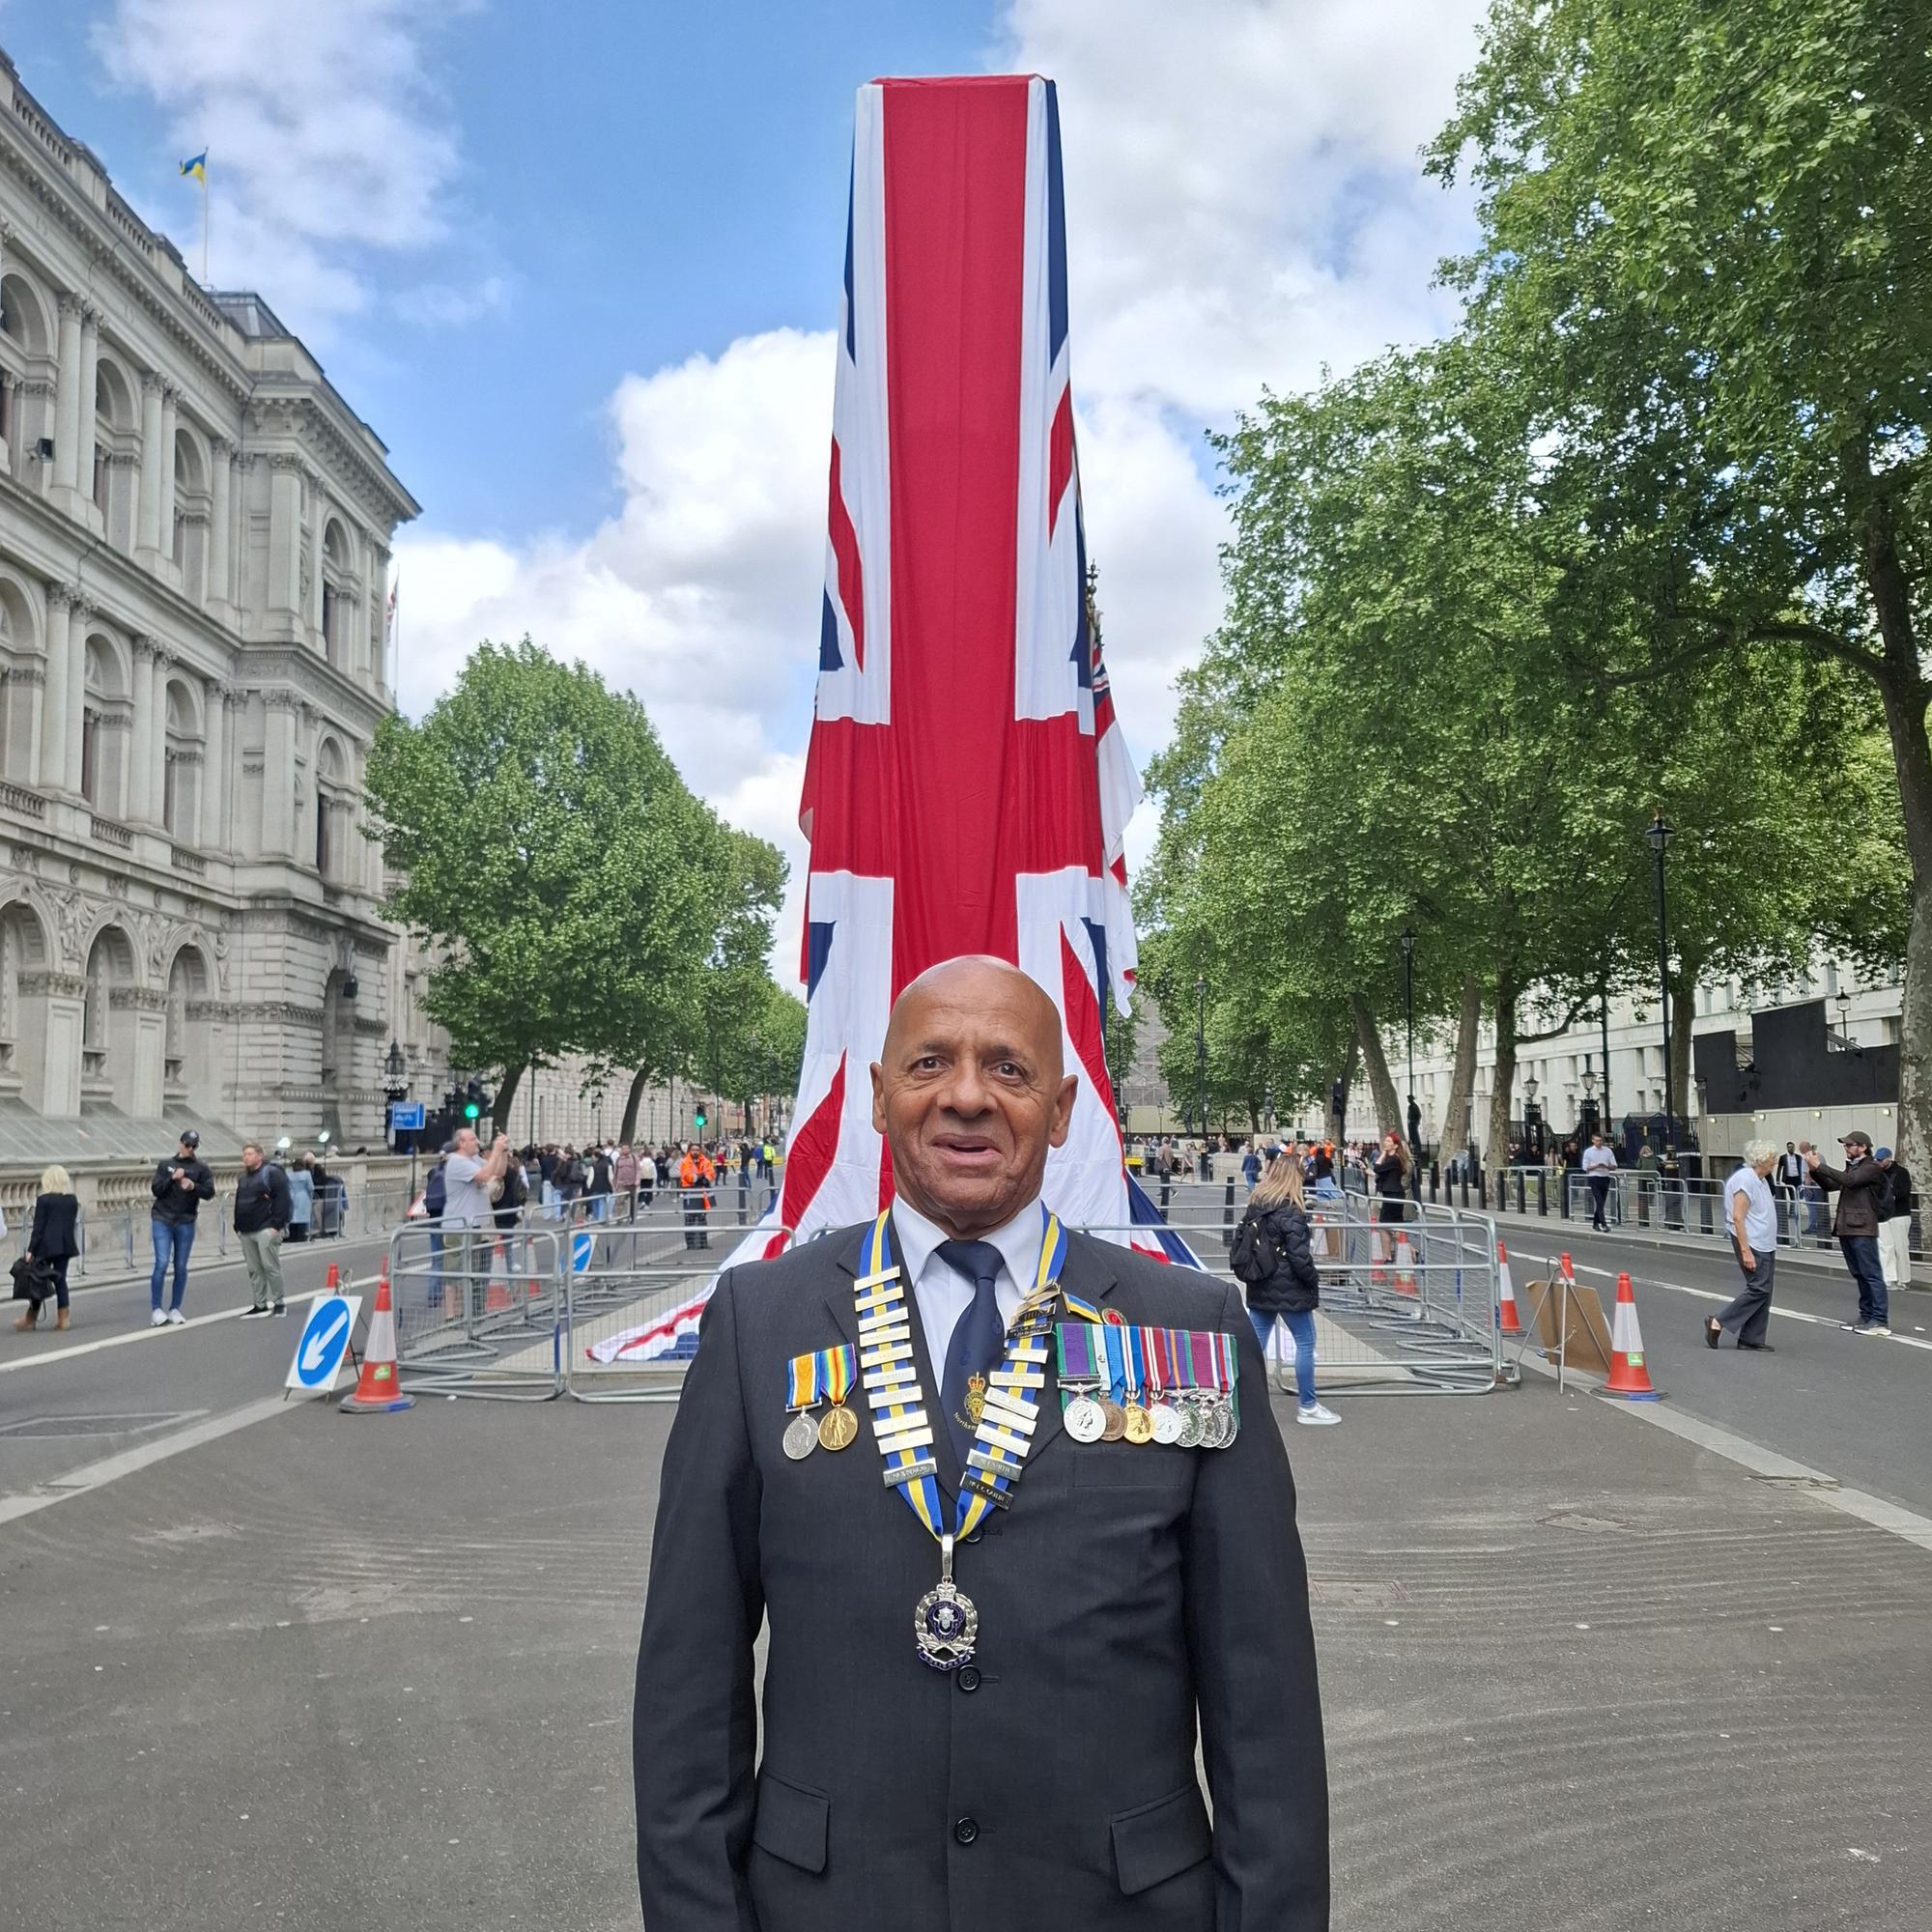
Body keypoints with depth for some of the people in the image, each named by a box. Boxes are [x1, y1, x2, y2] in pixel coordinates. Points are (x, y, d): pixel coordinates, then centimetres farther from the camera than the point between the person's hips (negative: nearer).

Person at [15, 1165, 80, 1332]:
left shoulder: (43, 1199, -9)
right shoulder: (73, 1199, 5)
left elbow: (38, 1227, -10)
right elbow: (73, 1224, 8)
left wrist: (30, 1250, -7)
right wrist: (68, 1243, 15)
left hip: (46, 1245, -4)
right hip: (65, 1245, 4)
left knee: (38, 1280, 6)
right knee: (60, 1279, 7)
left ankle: (31, 1318, 13)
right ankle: (63, 1318, 4)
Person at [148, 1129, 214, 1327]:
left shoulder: (201, 1168, 5)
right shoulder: (165, 1164, 8)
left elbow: (209, 1193, -2)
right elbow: (155, 1190, 1)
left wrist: (194, 1186, -19)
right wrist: (172, 1178, -13)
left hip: (186, 1222, 1)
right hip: (162, 1220, -1)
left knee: (181, 1267, 4)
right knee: (161, 1264, -11)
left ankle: (175, 1309, 12)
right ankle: (156, 1309, -8)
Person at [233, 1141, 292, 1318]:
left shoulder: (272, 1173, -6)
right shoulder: (244, 1177, 20)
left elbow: (282, 1200, -13)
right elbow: (239, 1203, 26)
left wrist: (277, 1224, -18)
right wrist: (238, 1227, 17)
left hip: (266, 1230, -8)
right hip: (247, 1231, 8)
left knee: (270, 1266, -8)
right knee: (254, 1270, 8)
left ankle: (278, 1302, -2)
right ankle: (260, 1304, 12)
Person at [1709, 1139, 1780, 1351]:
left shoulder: (1761, 1180, 15)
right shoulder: (1745, 1180, -17)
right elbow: (1738, 1217, -21)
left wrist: (1771, 1247, 22)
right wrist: (1746, 1251, -24)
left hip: (1765, 1246, 10)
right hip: (1752, 1245, -10)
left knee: (1763, 1292, 8)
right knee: (1759, 1288, -12)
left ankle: (1751, 1339, 12)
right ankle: (1718, 1322, -5)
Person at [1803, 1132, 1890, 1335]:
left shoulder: (1872, 1168, -6)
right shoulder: (1851, 1167, 20)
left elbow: (1849, 1180, -22)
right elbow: (1830, 1185, 17)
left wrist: (1819, 1166, -22)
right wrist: (1814, 1170, 0)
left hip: (1862, 1229, -9)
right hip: (1846, 1229, 9)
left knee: (1871, 1274, -8)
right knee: (1859, 1275, 13)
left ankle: (1880, 1321, -8)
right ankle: (1867, 1316, 19)